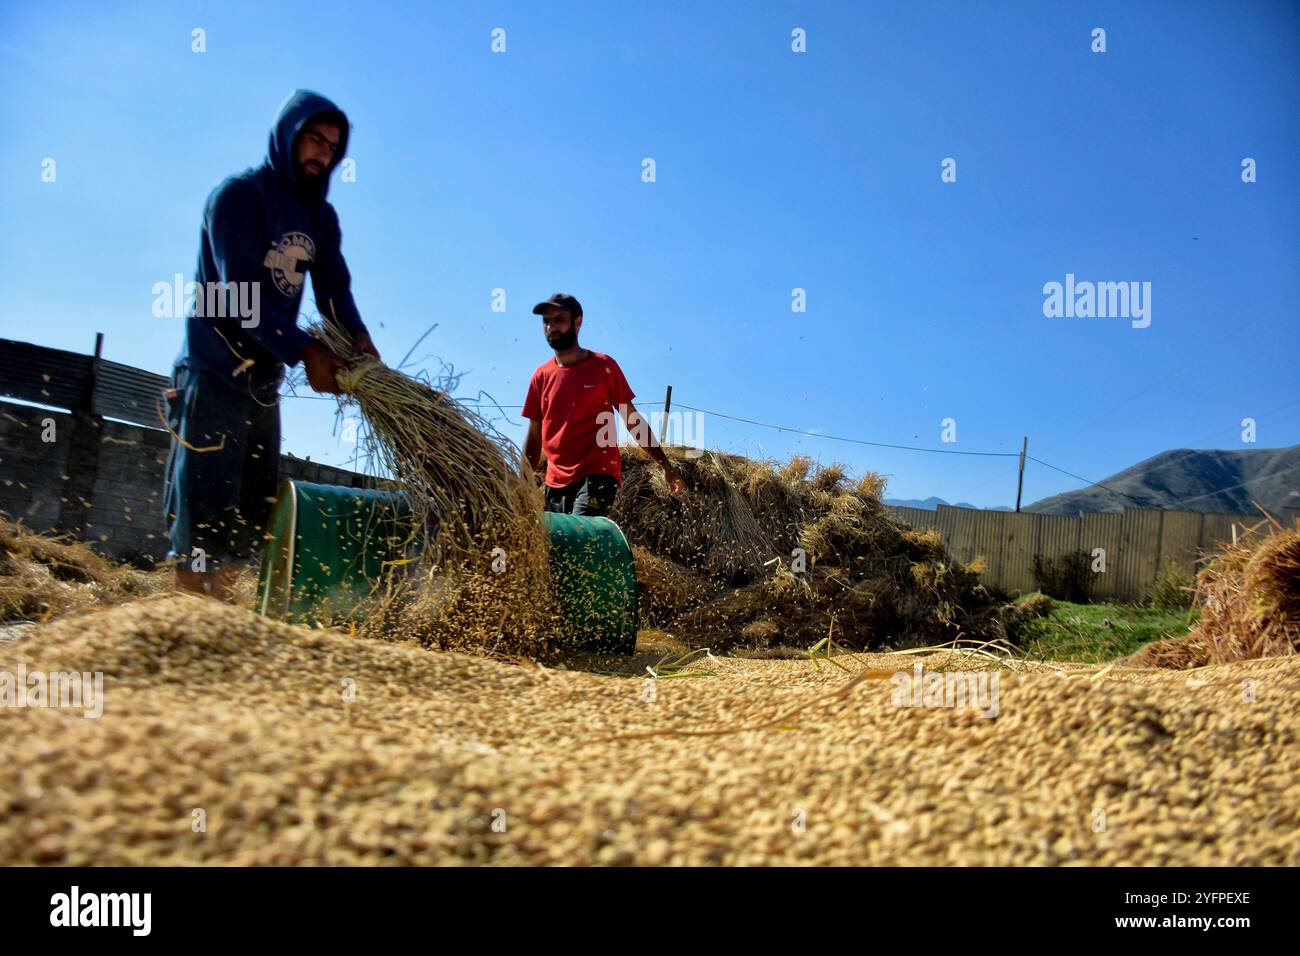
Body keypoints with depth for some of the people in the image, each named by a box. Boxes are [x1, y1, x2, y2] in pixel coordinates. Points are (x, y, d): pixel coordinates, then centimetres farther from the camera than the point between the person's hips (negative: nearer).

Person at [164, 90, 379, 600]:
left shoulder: (320, 217, 15)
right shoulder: (238, 194, -6)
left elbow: (334, 289, 3)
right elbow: (239, 291, -17)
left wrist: (359, 341, -17)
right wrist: (305, 352, -24)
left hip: (264, 380, 8)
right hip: (215, 373, -8)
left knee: (251, 520, 7)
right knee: (204, 516, -10)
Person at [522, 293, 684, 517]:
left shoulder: (604, 367, 3)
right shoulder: (541, 376, 11)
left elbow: (632, 419, 5)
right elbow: (534, 436, 15)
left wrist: (666, 466, 2)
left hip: (598, 475, -4)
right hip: (556, 482, 4)